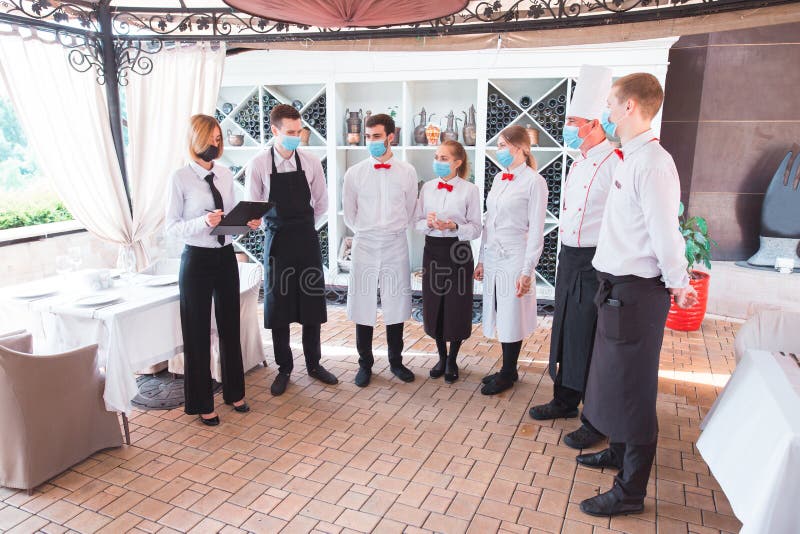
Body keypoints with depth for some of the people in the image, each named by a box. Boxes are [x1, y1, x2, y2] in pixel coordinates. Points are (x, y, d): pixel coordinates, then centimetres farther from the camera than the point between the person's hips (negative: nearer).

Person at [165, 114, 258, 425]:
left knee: (230, 326, 15)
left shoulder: (225, 175, 6)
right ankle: (202, 403, 24)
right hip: (197, 259, -5)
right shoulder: (180, 178, -9)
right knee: (198, 332, 6)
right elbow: (171, 226, -11)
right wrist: (203, 222, -27)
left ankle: (234, 392, 34)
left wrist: (248, 223, -9)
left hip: (226, 256, 5)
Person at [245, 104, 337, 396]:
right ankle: (284, 369, 22)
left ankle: (314, 363, 26)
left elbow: (321, 203, 9)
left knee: (312, 303, 9)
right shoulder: (258, 165, -6)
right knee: (278, 306, 6)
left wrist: (302, 226, 8)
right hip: (277, 240, -1)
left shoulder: (311, 162, -1)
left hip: (307, 238, 2)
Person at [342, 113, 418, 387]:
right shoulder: (354, 173, -1)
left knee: (396, 304, 9)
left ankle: (396, 360, 26)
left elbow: (410, 211, 11)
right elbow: (349, 214, 10)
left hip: (396, 243, 1)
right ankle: (365, 363, 21)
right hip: (364, 244, 0)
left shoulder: (407, 172, 0)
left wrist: (393, 229, 11)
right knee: (363, 305, 5)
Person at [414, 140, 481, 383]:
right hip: (432, 250, 3)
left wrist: (454, 226, -22)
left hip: (458, 251, -3)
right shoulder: (427, 187, 5)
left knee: (457, 307, 4)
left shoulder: (470, 190, -5)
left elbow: (475, 229, -5)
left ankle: (452, 361, 25)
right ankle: (442, 357, 30)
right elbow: (418, 222, 7)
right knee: (433, 306, 10)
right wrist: (429, 223, -15)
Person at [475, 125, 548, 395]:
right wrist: (482, 259, 14)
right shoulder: (499, 178, 11)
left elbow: (536, 230, -11)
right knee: (498, 315, 12)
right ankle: (508, 369, 26)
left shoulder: (534, 181, -9)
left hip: (514, 257, -7)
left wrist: (527, 270, -14)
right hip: (493, 257, 7)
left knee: (511, 317, 4)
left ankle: (508, 373, 20)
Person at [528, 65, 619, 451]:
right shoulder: (579, 163, 13)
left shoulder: (614, 164, -16)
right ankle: (565, 400, 36)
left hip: (596, 263, -9)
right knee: (565, 330, 18)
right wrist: (566, 256, 19)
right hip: (569, 258, 9)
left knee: (591, 340, 1)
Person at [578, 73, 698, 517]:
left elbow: (665, 232, -21)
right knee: (614, 377, 23)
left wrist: (677, 285, -8)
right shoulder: (631, 159, 11)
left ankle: (630, 492, 19)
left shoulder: (652, 163, -20)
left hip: (637, 292, -10)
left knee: (631, 387, 2)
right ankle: (619, 451, 44)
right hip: (619, 286, 10)